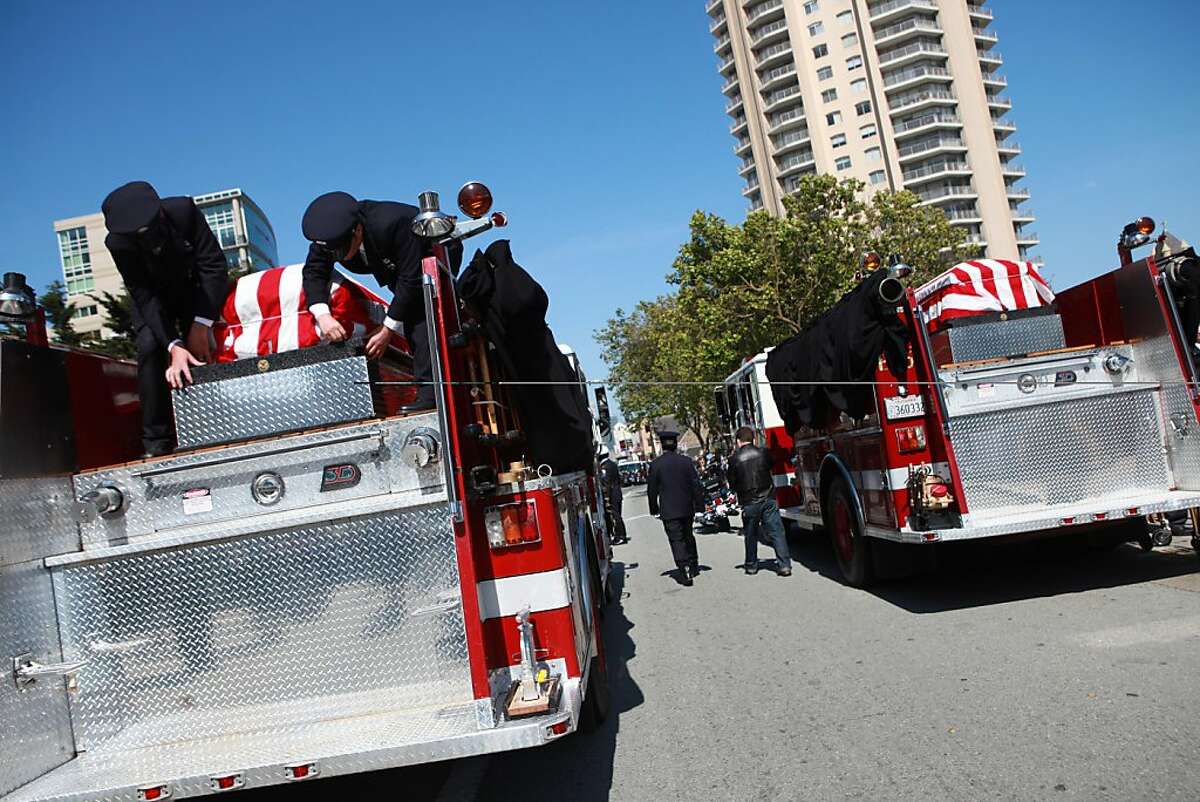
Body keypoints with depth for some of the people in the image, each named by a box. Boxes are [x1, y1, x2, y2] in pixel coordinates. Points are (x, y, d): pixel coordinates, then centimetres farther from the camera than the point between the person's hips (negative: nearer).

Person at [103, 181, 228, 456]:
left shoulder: (183, 210, -32)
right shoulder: (117, 243, -29)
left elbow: (214, 265, -28)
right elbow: (145, 298, -30)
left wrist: (200, 325, -32)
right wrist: (174, 346, -42)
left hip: (195, 288, 0)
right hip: (153, 296, 0)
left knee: (200, 347, -19)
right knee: (149, 347, -22)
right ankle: (157, 441, -15)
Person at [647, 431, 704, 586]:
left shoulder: (656, 464, -8)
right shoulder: (686, 461, -1)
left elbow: (652, 490, -3)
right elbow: (696, 484, 1)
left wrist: (654, 508, 8)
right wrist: (699, 504, 8)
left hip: (668, 511, -3)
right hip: (687, 508, 4)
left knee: (677, 540, -1)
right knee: (688, 536, 20)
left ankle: (685, 572, -8)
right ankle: (693, 566, 29)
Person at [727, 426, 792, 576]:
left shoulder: (735, 459, -7)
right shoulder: (763, 453, -1)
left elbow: (732, 484, 1)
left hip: (749, 502, -1)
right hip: (768, 499, 1)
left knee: (751, 535, 14)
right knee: (777, 532, 1)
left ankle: (751, 565, 22)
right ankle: (784, 565, -5)